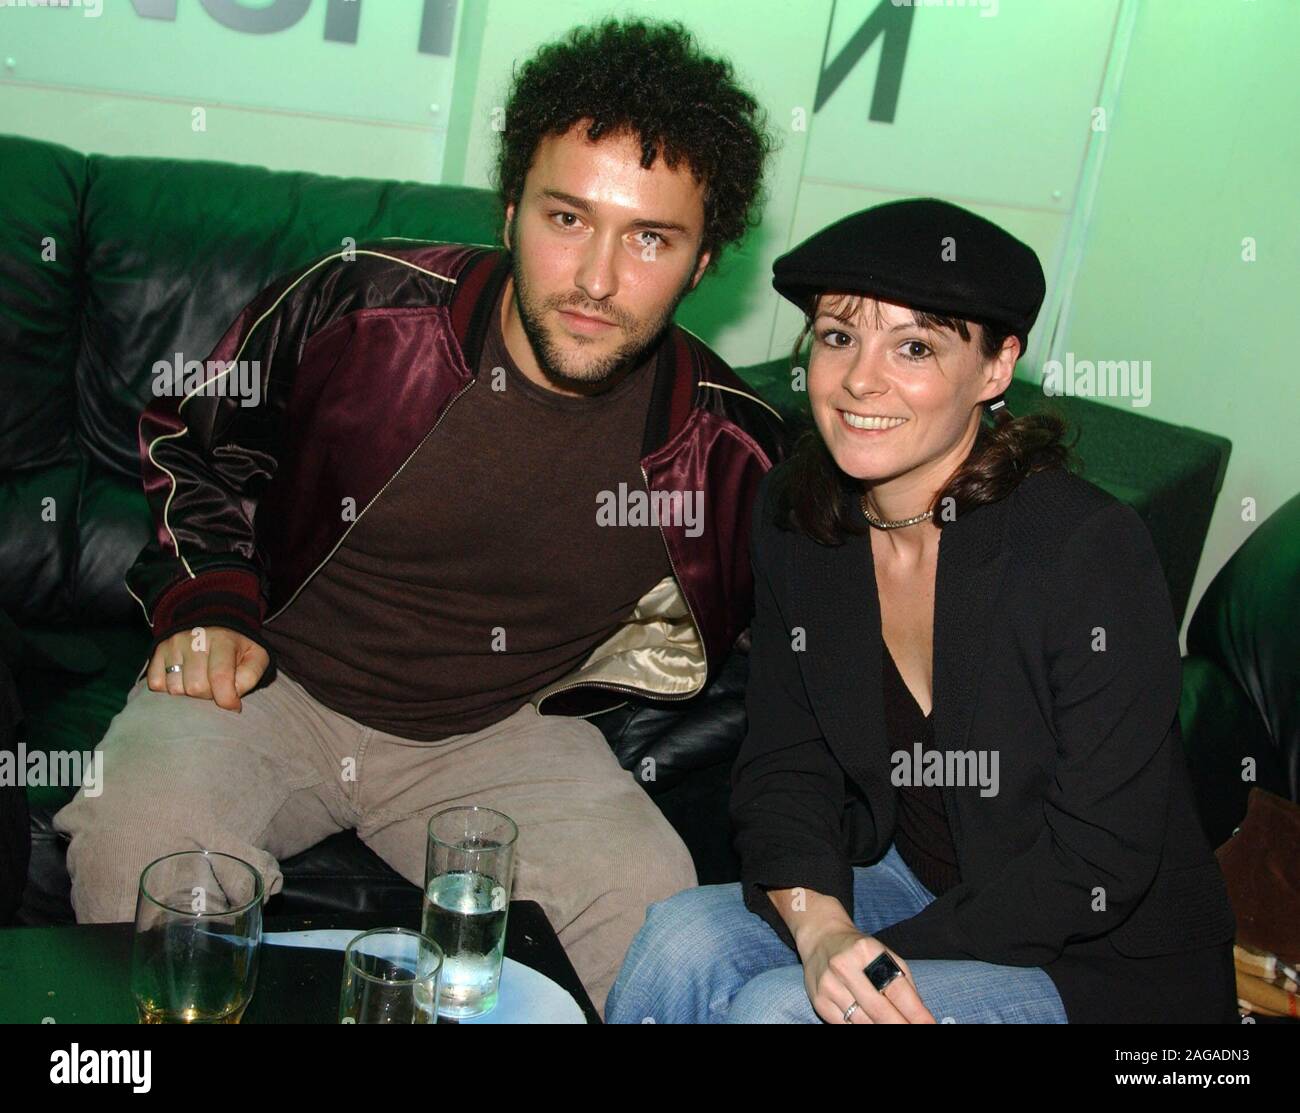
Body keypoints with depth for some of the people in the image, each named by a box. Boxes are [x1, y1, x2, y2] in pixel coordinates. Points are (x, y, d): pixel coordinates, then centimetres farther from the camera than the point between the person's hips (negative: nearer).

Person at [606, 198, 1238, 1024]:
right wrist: (819, 925, -22)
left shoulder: (1094, 551, -24)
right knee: (683, 939, -19)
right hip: (911, 886, 5)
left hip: (1109, 959, -5)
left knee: (778, 1009, -25)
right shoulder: (795, 518, -5)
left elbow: (1097, 866, -20)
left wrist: (875, 956, -23)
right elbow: (784, 764, -3)